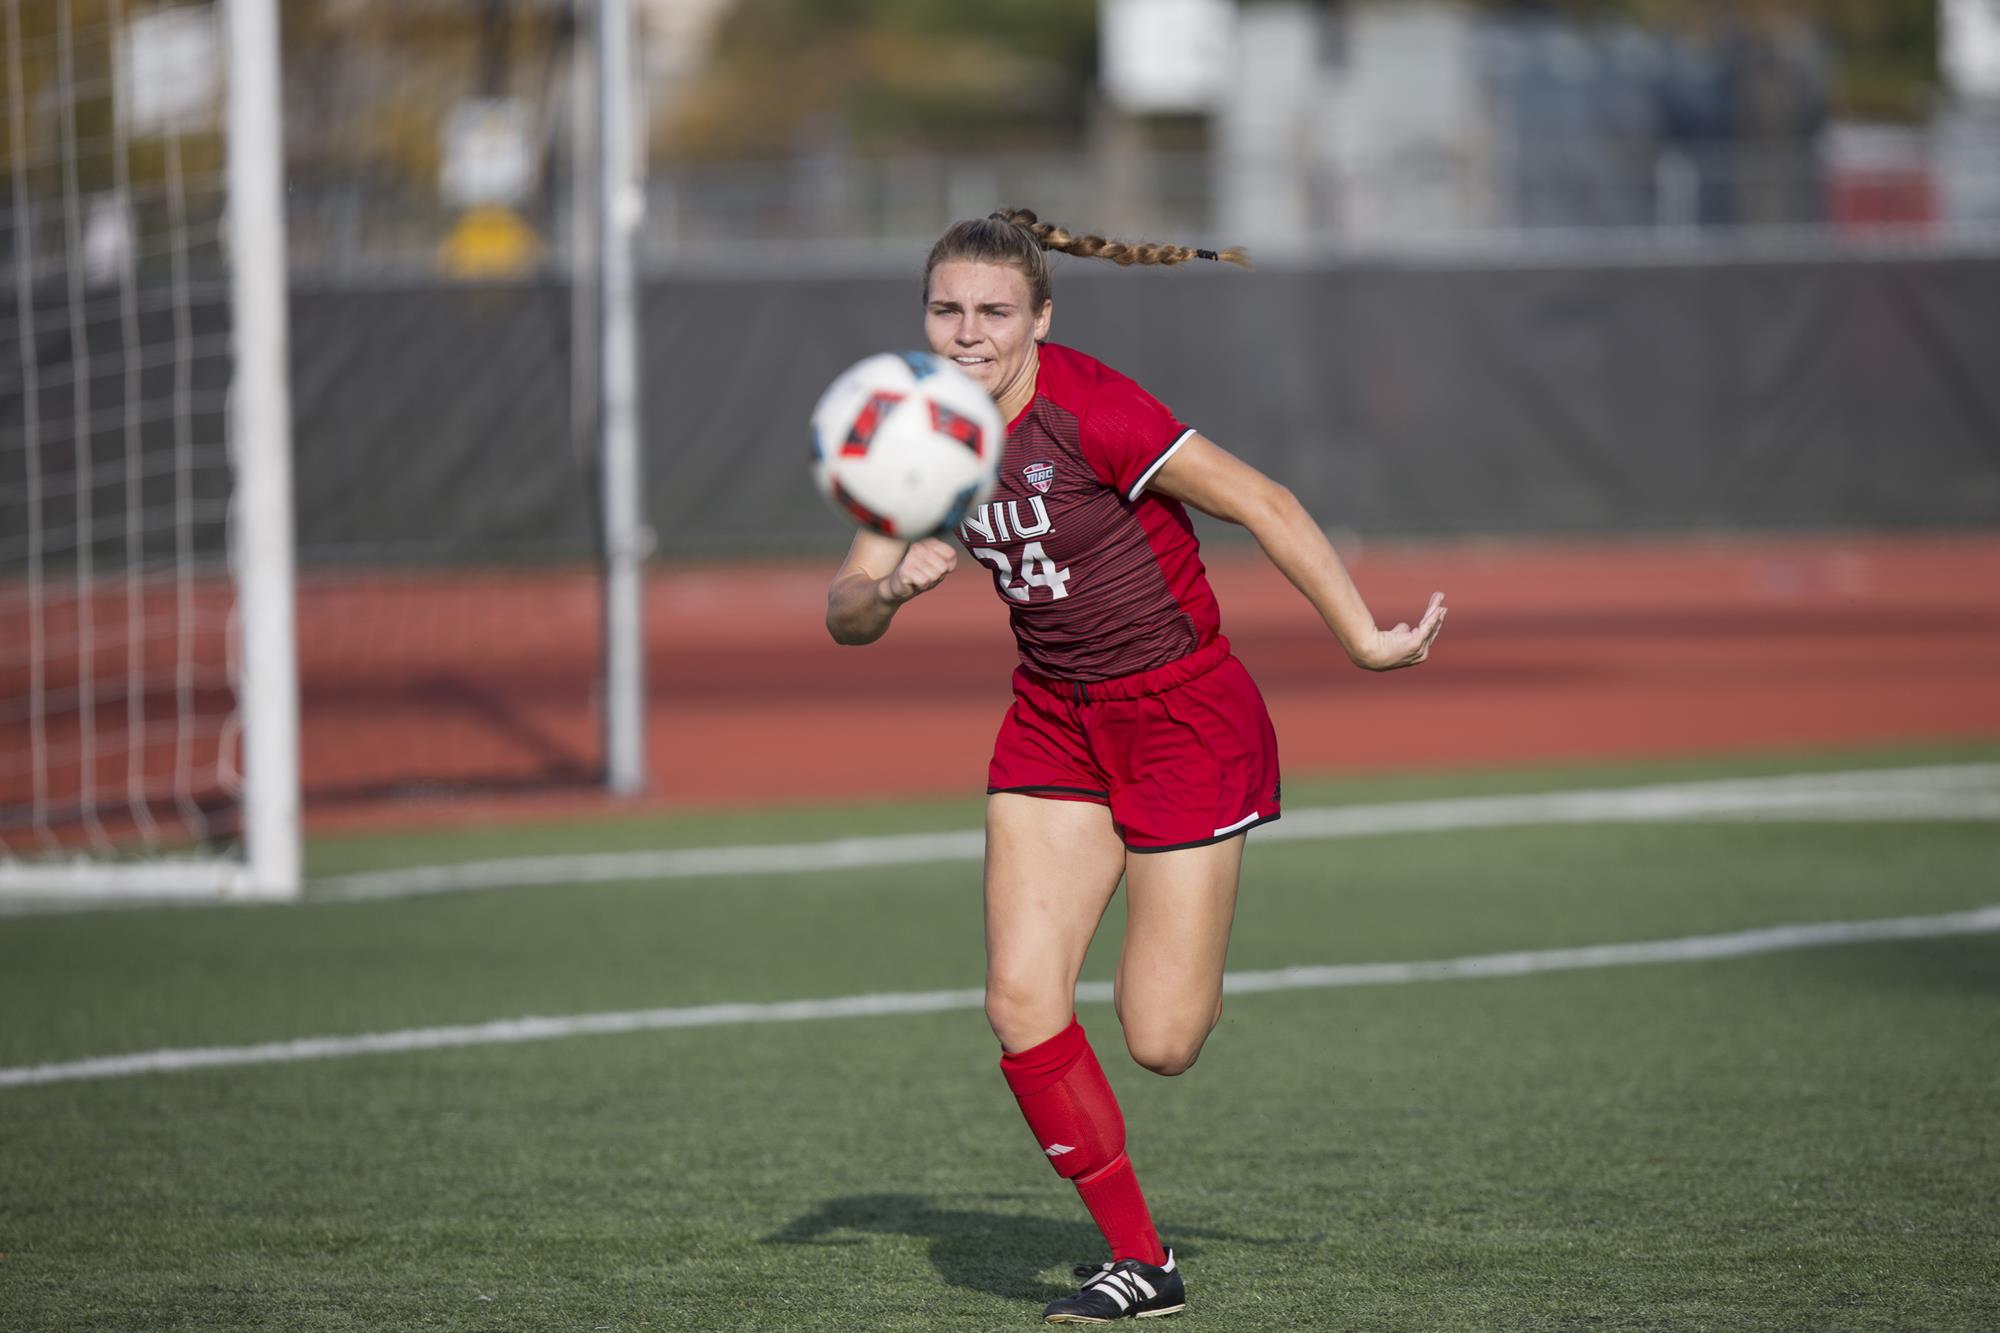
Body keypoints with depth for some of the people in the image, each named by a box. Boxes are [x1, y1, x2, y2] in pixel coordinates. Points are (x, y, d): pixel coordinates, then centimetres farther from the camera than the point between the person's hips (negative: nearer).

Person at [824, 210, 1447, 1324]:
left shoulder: (1091, 413, -24)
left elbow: (1264, 506, -19)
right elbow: (846, 615, -1)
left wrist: (1366, 639, -17)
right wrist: (890, 587, -24)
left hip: (1185, 717, -6)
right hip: (1055, 720, 6)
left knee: (1161, 1042, -5)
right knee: (1022, 1005, -8)